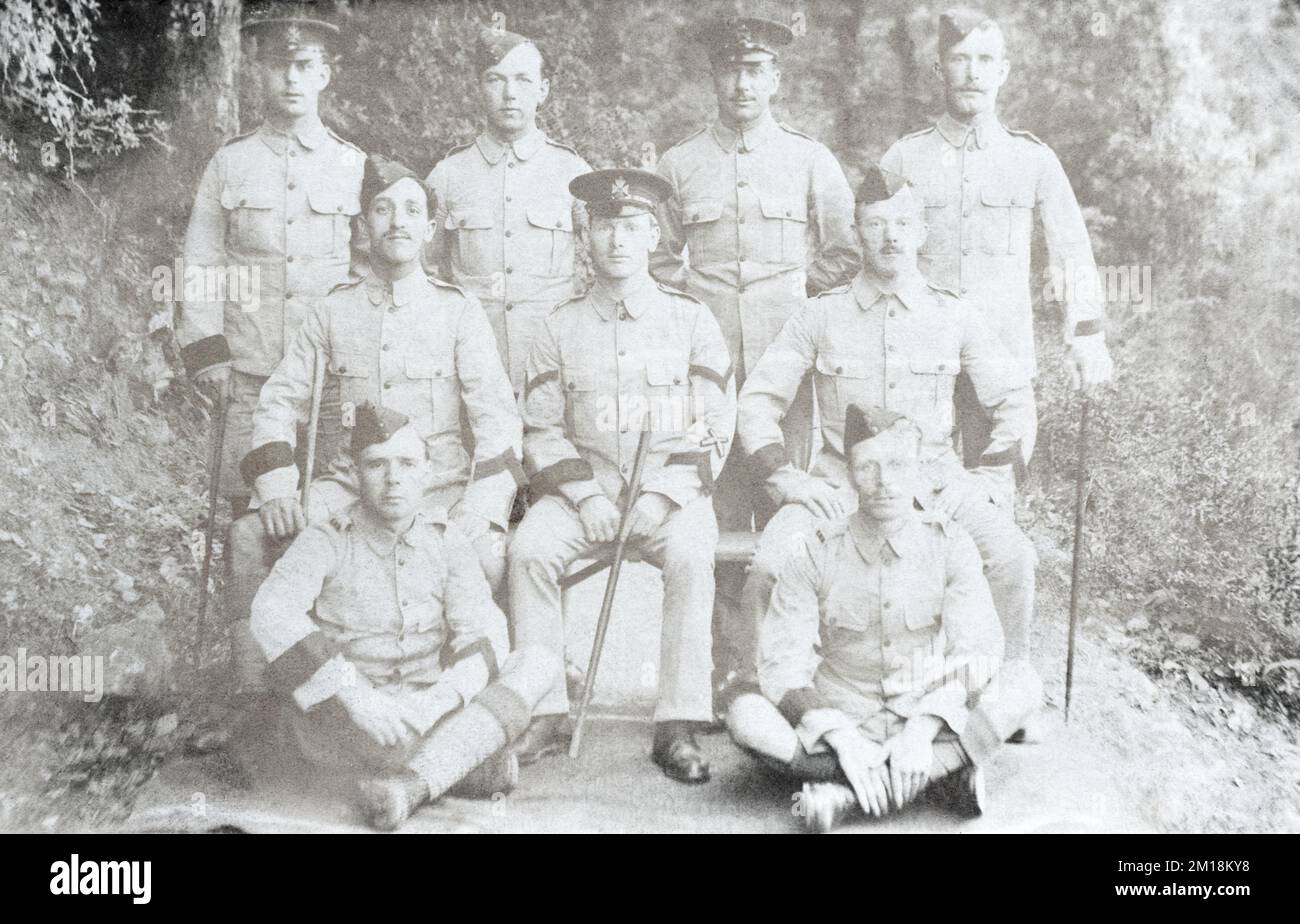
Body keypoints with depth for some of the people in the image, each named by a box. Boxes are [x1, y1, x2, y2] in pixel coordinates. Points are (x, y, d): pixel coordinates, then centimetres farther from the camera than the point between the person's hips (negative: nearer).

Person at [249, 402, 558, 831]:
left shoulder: (447, 539, 3)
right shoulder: (326, 541, -8)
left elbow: (483, 635, -5)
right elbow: (273, 614, -26)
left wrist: (440, 699, -26)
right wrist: (355, 696, -37)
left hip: (424, 710, 4)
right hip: (343, 718, -4)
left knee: (539, 662, -16)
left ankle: (411, 783, -27)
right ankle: (469, 763, -8)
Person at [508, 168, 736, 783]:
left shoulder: (691, 320, 4)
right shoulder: (561, 327, 8)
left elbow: (715, 428, 1)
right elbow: (541, 428, 6)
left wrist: (661, 496, -13)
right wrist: (585, 496, -10)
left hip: (672, 486, -1)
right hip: (584, 485, 2)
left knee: (690, 555, -33)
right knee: (529, 549, -27)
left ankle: (678, 727, -27)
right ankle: (545, 715, -18)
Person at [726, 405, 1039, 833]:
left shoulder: (950, 545, -3)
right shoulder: (816, 555, -5)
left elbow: (976, 654, -10)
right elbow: (783, 667, -12)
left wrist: (921, 731, -26)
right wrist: (841, 736, -28)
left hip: (932, 726, 0)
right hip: (841, 723, 0)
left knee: (1013, 702, -27)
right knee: (746, 716, -28)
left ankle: (848, 794, -27)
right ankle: (946, 770, -27)